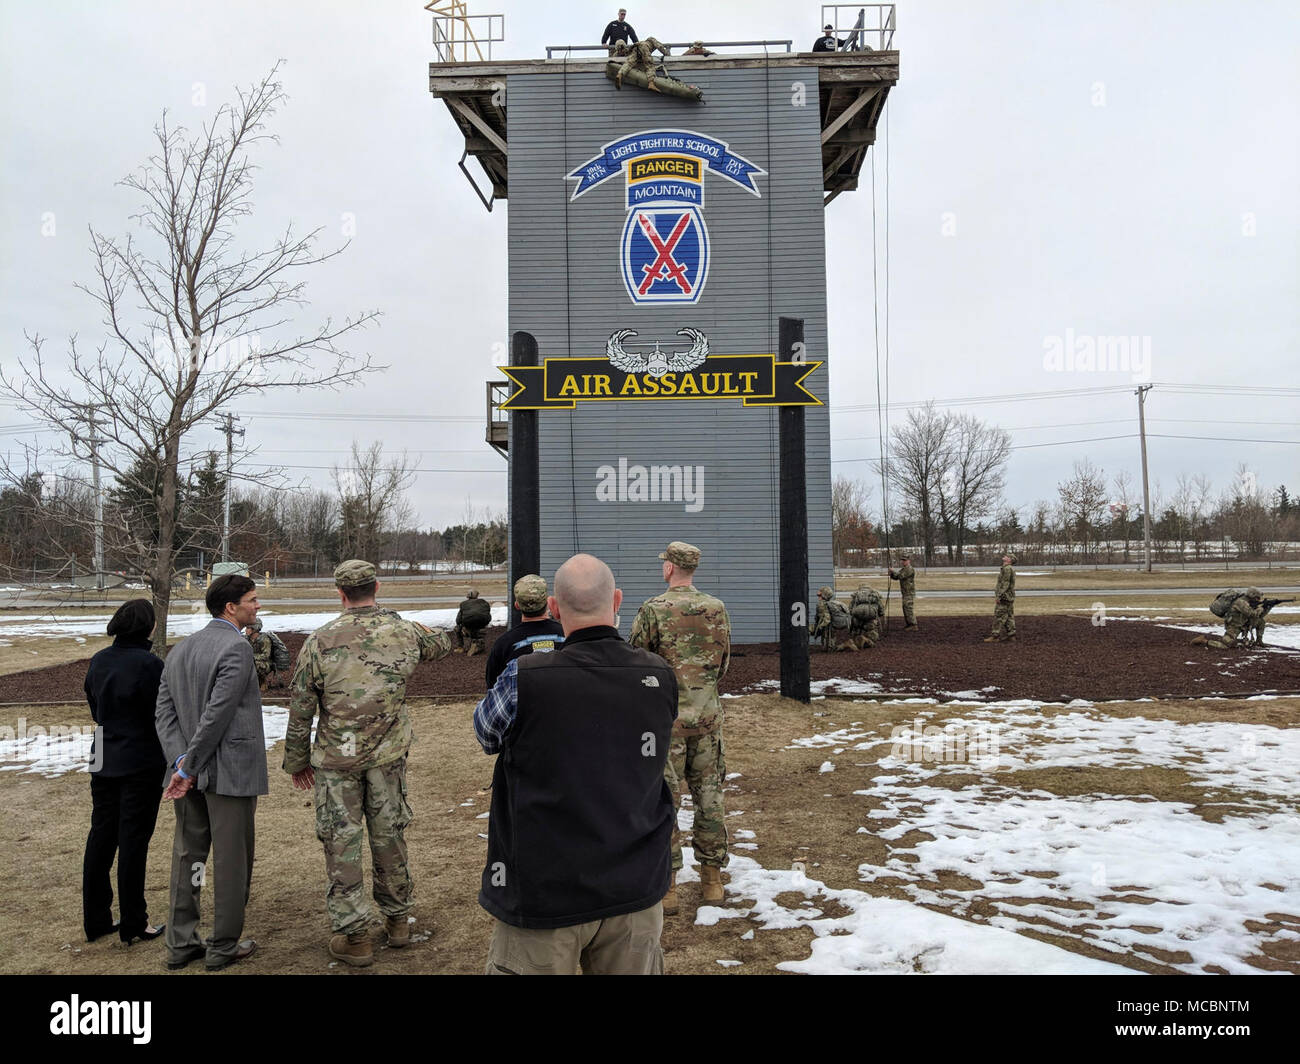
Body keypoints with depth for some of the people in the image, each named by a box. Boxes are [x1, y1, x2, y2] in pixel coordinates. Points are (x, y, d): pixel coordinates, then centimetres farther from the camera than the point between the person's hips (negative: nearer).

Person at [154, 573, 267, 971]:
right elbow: (217, 713, -21)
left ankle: (181, 943, 24)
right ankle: (223, 946, 15)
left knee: (188, 855, 17)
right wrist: (189, 767, -13)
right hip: (230, 771, -8)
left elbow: (163, 711, 4)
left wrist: (181, 762, -5)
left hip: (190, 772, 8)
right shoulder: (237, 648, -15)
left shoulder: (180, 650, 11)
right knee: (232, 859, 5)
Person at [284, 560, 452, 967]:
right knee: (389, 835, 16)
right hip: (388, 756, 2)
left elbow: (300, 709, -4)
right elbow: (442, 643, 20)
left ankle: (353, 936, 14)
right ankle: (397, 919, 30)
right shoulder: (405, 632, -4)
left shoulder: (320, 641, -10)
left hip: (336, 758, -2)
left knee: (341, 842, 7)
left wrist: (296, 760, 9)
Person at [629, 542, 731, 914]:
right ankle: (712, 879, 22)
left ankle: (665, 886, 9)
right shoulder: (717, 609, 1)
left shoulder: (653, 610, -12)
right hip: (707, 716, 4)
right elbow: (724, 663, 10)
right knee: (709, 797, 13)